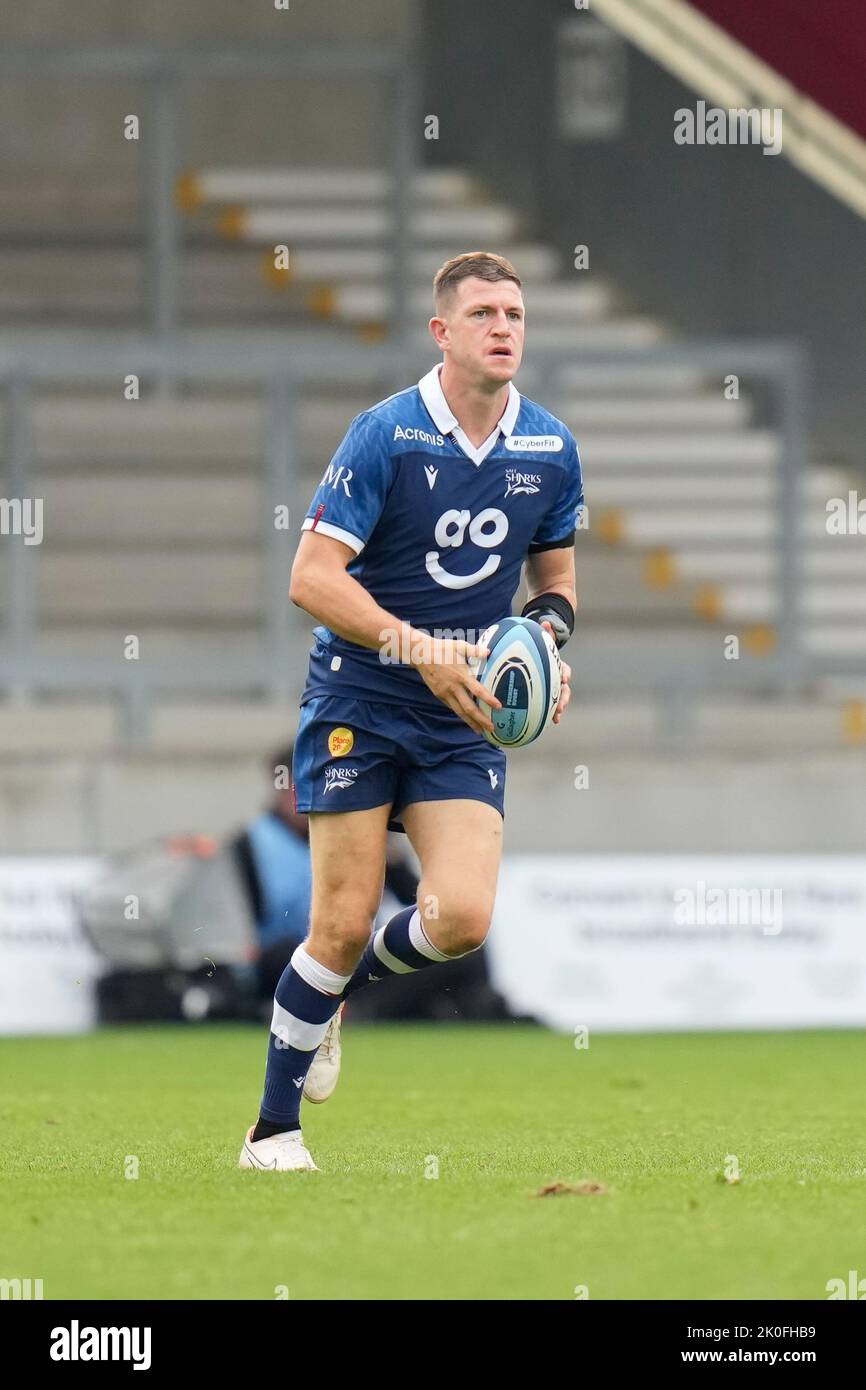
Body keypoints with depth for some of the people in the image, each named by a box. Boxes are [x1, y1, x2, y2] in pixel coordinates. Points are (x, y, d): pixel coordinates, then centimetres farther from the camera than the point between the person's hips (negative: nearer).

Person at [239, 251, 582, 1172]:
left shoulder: (550, 449, 3)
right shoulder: (385, 435, -12)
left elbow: (554, 575, 18)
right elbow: (312, 578, -15)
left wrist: (548, 636, -4)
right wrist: (419, 648, -25)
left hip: (465, 718, 4)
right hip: (359, 704, -4)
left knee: (461, 917, -13)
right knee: (343, 925, -6)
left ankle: (337, 989, 20)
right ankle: (274, 1130, 10)